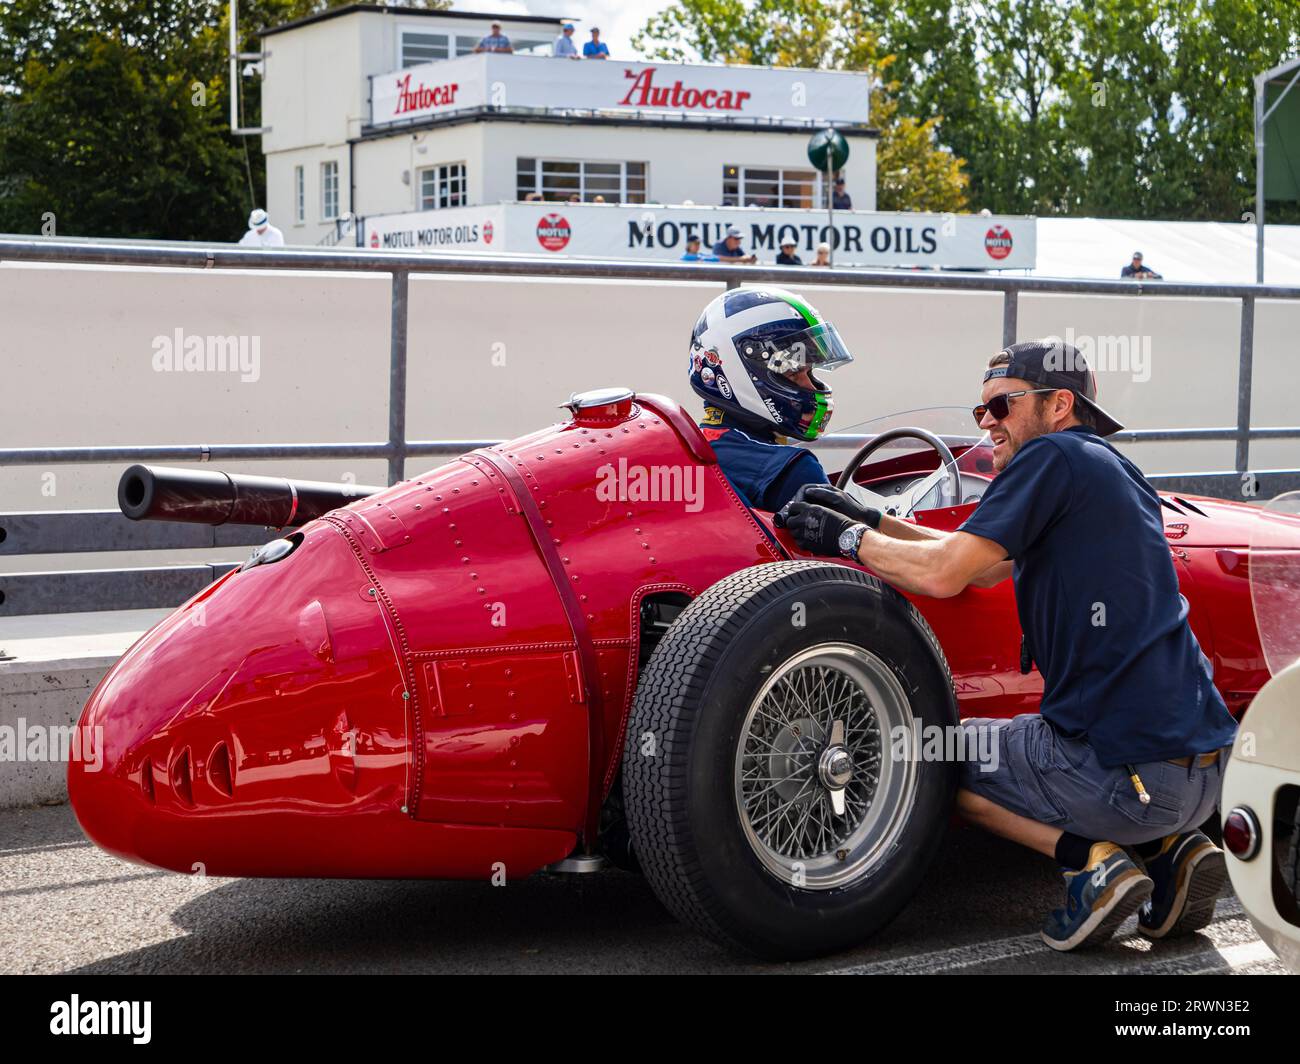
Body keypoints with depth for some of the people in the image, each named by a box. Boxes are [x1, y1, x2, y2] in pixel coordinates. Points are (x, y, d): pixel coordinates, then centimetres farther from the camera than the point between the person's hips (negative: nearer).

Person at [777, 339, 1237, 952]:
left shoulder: (1052, 457, -7)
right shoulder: (1114, 471, 19)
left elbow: (942, 574, -13)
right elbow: (987, 567, 26)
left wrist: (849, 538, 3)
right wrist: (870, 520, 23)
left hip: (1129, 777, -8)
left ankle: (1090, 859, -2)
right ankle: (1169, 848, 12)